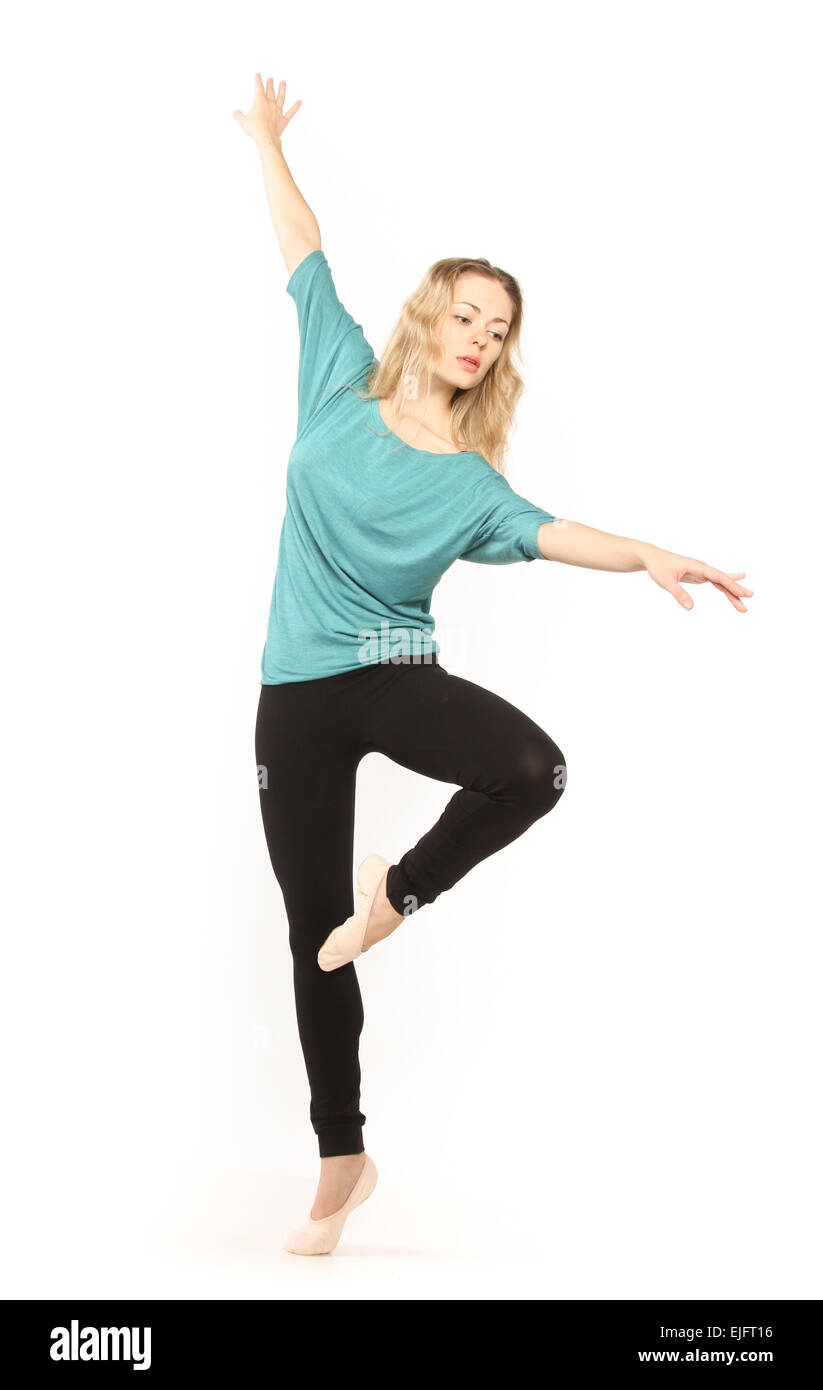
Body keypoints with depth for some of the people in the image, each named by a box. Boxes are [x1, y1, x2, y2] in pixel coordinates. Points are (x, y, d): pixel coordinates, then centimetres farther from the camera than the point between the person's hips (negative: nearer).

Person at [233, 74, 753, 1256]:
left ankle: (398, 893, -4)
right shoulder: (344, 380, 3)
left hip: (397, 674, 0)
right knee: (313, 934, 3)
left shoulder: (469, 481, 1)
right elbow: (304, 252, 9)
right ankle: (342, 1158, 19)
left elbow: (548, 531, -17)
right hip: (298, 693, 0)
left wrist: (648, 558, -33)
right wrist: (267, 142, 13)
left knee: (533, 768, -33)